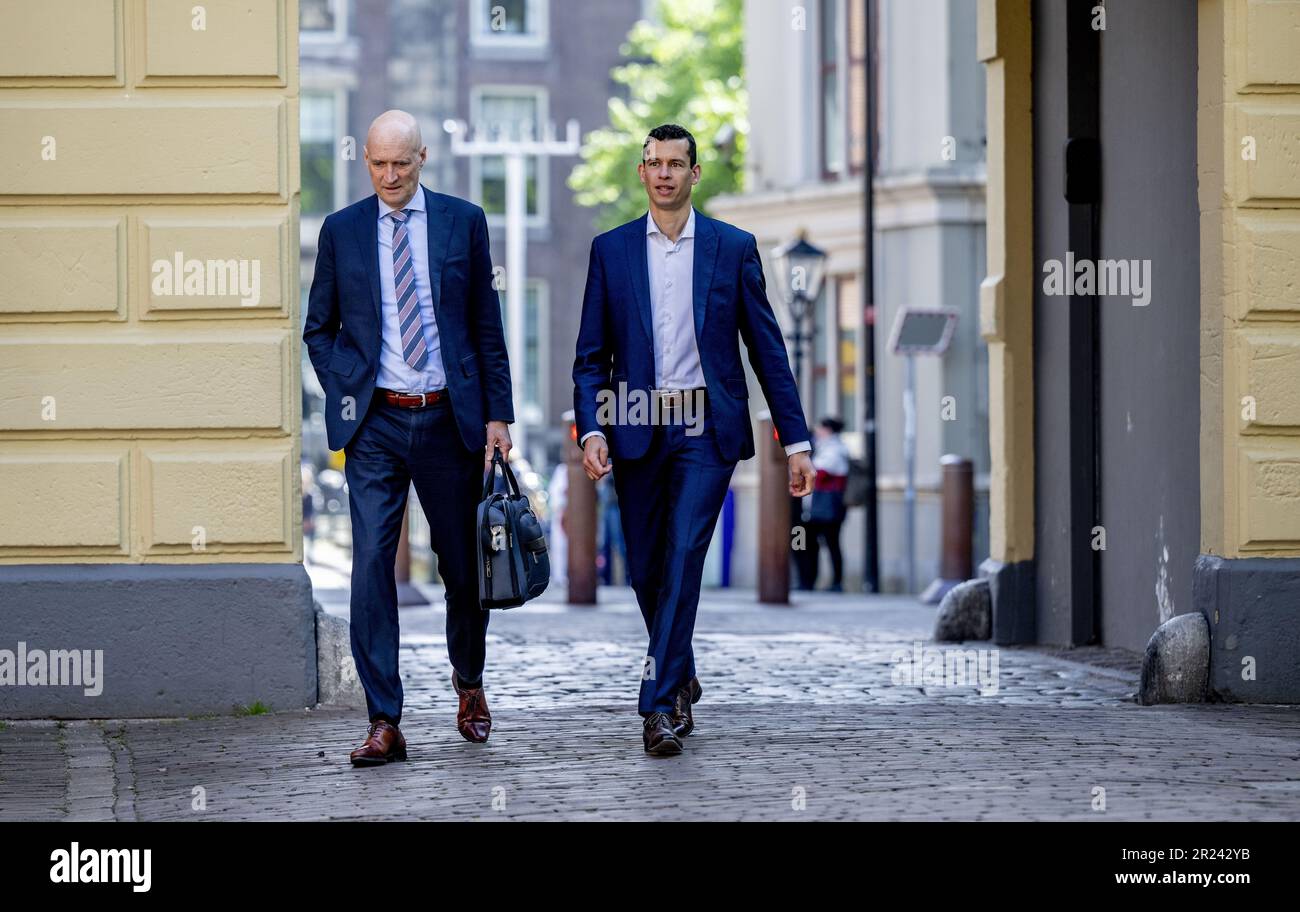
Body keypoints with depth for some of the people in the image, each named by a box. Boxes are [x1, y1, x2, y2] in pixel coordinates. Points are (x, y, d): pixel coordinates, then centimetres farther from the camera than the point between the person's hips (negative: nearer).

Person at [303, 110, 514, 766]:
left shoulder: (462, 222, 4)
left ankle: (468, 683, 36)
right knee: (372, 563, -9)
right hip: (376, 423, 0)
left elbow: (487, 325, 6)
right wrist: (343, 394, -2)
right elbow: (318, 329, 13)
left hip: (448, 418, 0)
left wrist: (497, 414, 1)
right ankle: (384, 724, -8)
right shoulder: (341, 231, 5)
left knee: (463, 563, 9)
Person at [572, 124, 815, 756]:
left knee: (684, 557, -15)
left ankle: (658, 703, -15)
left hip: (707, 429, -2)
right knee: (645, 569, 8)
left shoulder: (733, 247, 5)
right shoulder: (611, 250, 7)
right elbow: (591, 356, 7)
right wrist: (591, 431, -8)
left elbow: (766, 349, 6)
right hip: (637, 431, 2)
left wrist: (795, 441, 2)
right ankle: (681, 679, 31)